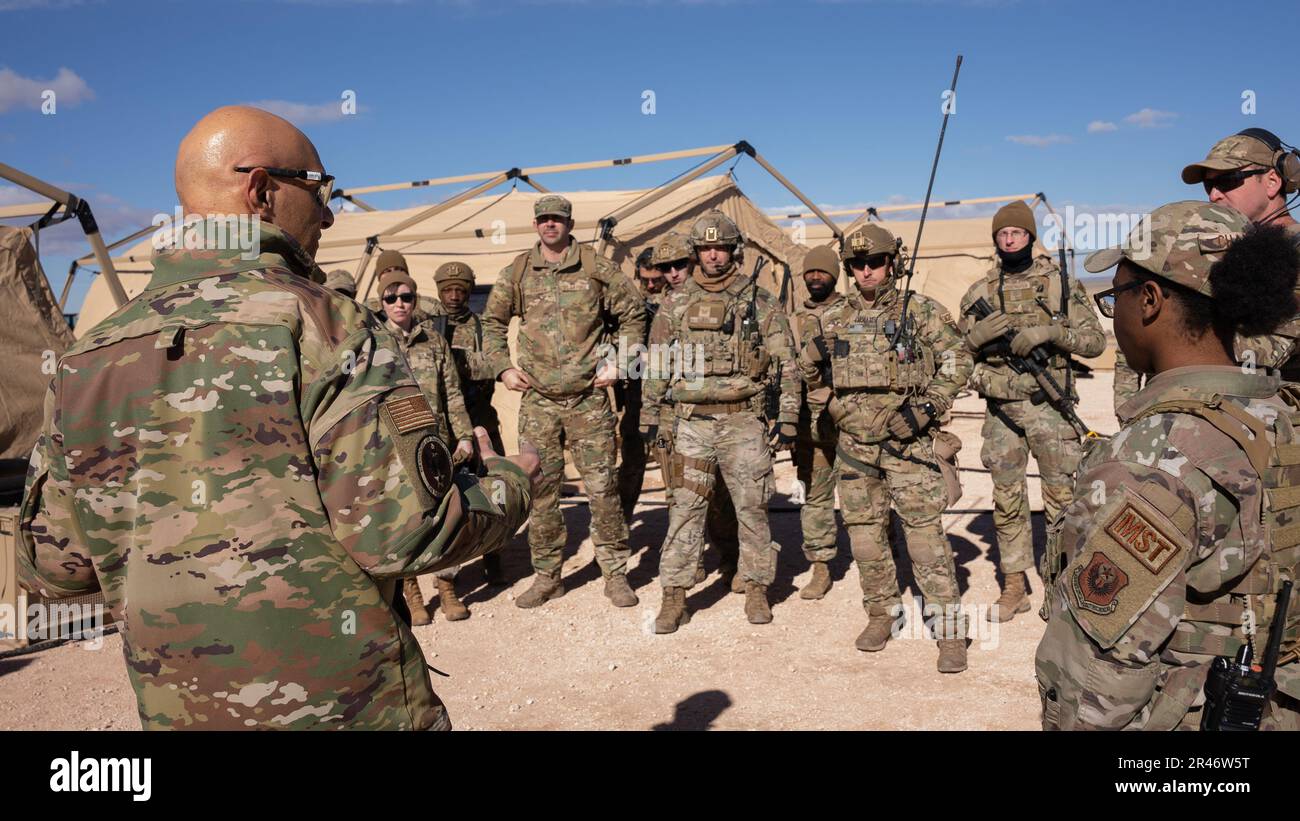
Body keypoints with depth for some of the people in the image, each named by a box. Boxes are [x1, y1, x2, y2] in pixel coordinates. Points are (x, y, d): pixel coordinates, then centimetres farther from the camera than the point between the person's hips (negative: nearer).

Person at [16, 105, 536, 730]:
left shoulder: (86, 357, 2)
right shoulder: (317, 323, -17)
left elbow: (49, 566, 7)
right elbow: (403, 533, -22)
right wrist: (511, 484, -4)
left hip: (173, 708, 6)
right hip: (345, 704, -5)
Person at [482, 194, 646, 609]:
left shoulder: (597, 270, 1)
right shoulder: (516, 273, 6)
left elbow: (632, 315, 10)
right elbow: (492, 323, 16)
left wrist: (618, 362, 1)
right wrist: (503, 368, 4)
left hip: (589, 397, -2)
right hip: (538, 399, 2)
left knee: (602, 486, 0)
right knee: (539, 489, 6)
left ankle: (615, 573, 13)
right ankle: (546, 575, 20)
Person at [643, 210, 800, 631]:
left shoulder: (760, 302, 2)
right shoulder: (676, 305, 7)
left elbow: (784, 363, 3)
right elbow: (657, 365, 11)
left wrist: (787, 417, -2)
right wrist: (649, 415, 8)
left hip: (745, 422, -1)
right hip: (692, 422, 1)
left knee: (751, 507, 7)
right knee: (685, 508, 2)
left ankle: (757, 589, 22)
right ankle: (674, 596, 9)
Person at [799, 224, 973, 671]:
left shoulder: (921, 311, -2)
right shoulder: (832, 319, 8)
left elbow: (958, 360, -3)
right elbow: (809, 369, 23)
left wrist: (926, 406, -12)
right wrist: (825, 408, 14)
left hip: (907, 439, -4)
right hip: (853, 442, 4)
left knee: (925, 530, -7)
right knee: (864, 533, 10)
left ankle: (950, 628, 3)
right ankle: (882, 612, 27)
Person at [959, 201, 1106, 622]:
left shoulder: (1061, 282, 2)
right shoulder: (980, 291, 8)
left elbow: (1095, 339, -1)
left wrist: (1050, 331, -18)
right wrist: (980, 333, -11)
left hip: (1050, 405, -2)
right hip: (1001, 410, 3)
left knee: (1061, 497, 3)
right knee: (1007, 500, 7)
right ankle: (1014, 587, 19)